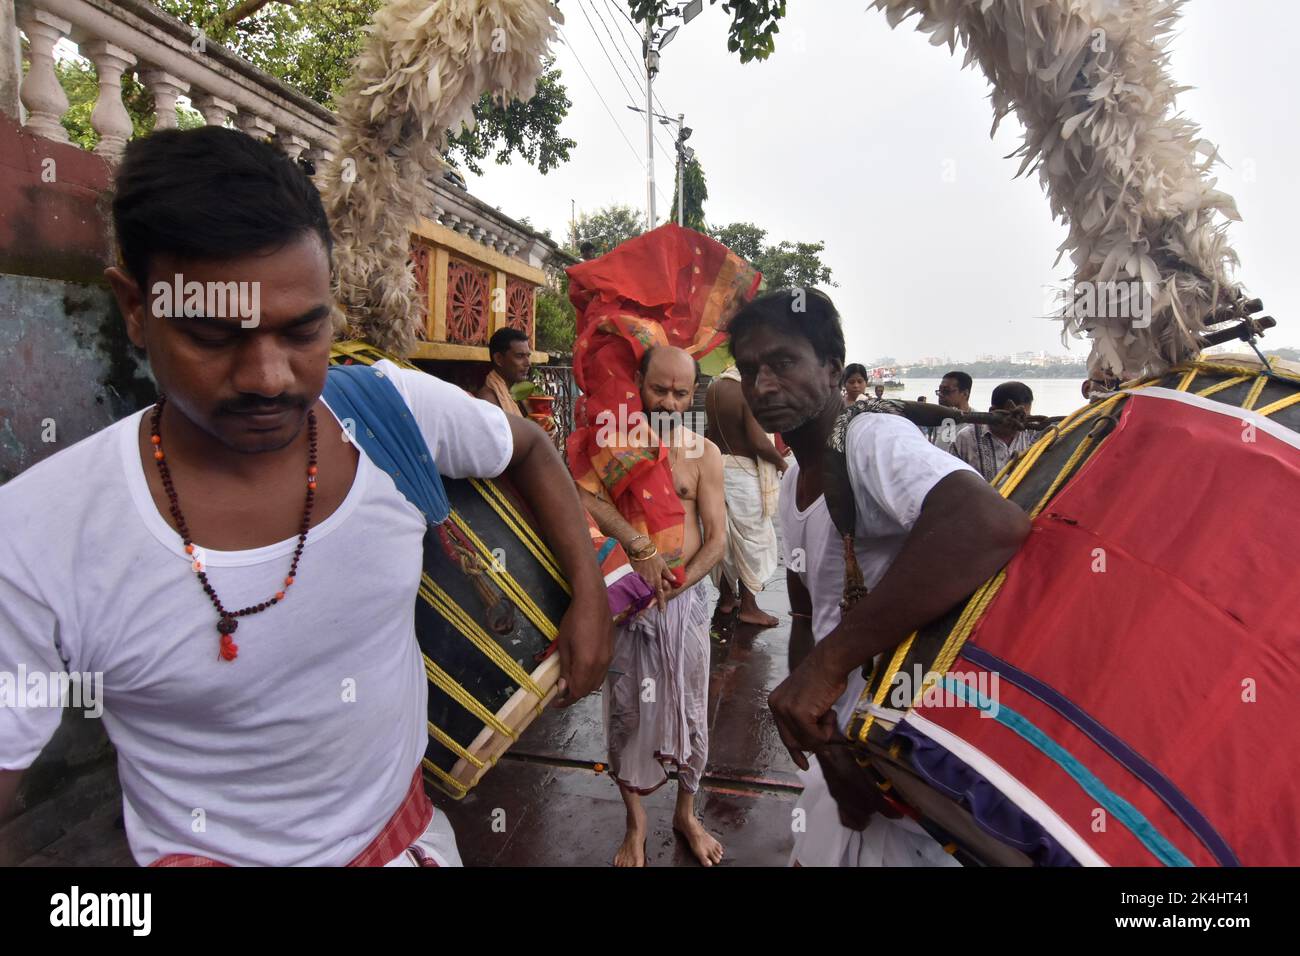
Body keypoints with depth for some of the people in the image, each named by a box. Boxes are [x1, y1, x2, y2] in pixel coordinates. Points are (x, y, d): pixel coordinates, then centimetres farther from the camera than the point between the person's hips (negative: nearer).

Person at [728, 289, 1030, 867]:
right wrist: (826, 743, -8)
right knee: (816, 854, 24)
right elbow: (805, 617, 7)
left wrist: (830, 659, -41)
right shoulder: (791, 483, 5)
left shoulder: (874, 440, -23)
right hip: (844, 739, 8)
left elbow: (995, 524, -43)